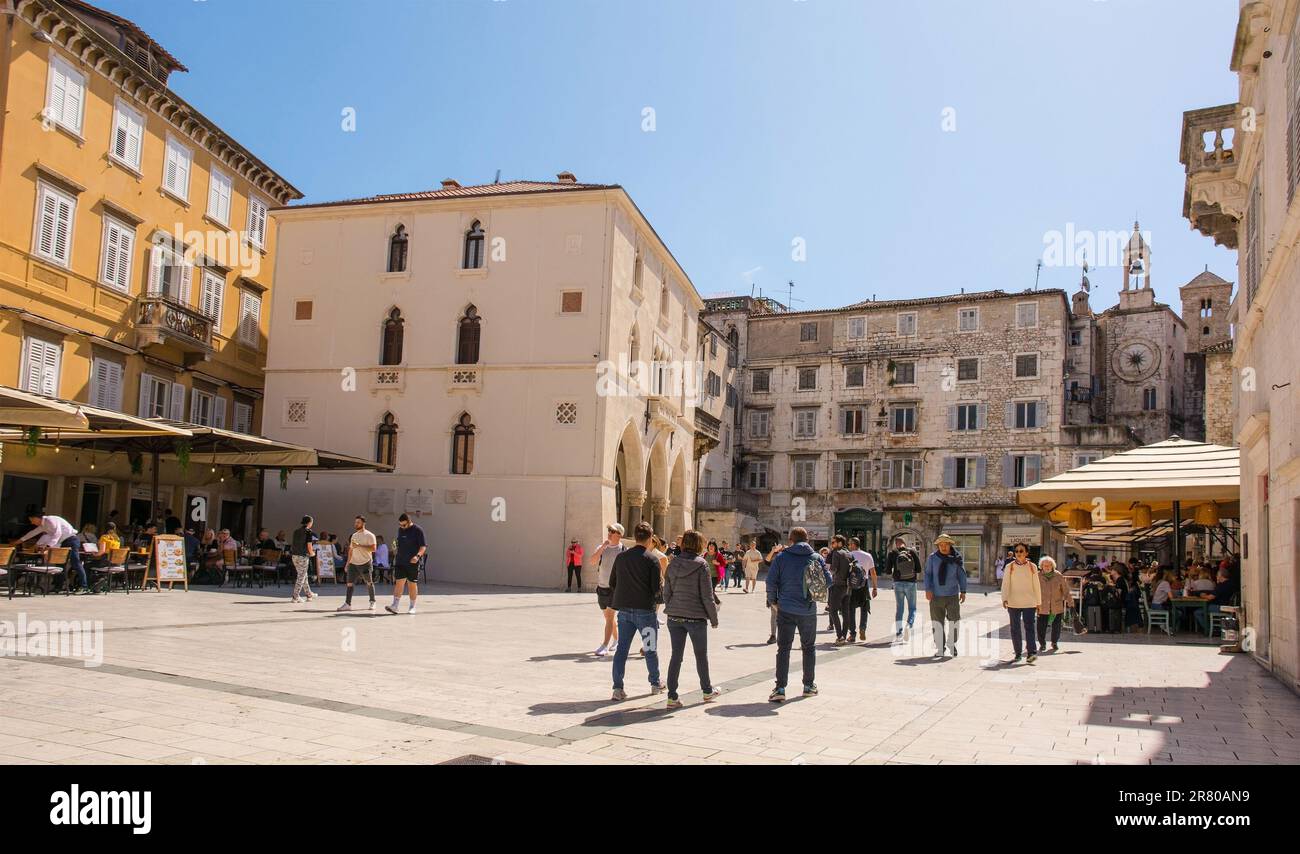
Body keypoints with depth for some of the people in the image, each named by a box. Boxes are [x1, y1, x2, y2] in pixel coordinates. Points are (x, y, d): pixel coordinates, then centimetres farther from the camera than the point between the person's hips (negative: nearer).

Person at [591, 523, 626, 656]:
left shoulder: (624, 550, -6)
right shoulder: (602, 548, 5)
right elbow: (593, 561, -11)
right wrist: (603, 547, -20)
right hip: (602, 588, 5)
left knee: (610, 616, -12)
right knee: (607, 616, 16)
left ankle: (605, 646, -11)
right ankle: (616, 639, 35)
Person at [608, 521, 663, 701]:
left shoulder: (621, 556, 5)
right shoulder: (652, 560, -9)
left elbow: (612, 583, 10)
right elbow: (656, 587, -11)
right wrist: (657, 601, 9)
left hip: (624, 610, 4)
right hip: (645, 610, -4)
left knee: (622, 648, 6)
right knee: (650, 649, 13)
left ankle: (618, 688, 0)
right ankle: (655, 684, 27)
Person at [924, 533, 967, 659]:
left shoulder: (956, 558, 1)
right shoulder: (932, 558, 1)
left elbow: (962, 575, 7)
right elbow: (928, 574, 3)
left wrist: (963, 591, 5)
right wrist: (928, 590, -6)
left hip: (952, 595, 0)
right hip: (936, 596, 0)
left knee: (954, 621, 0)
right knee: (937, 623, 3)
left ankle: (951, 643, 25)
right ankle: (939, 648, 13)